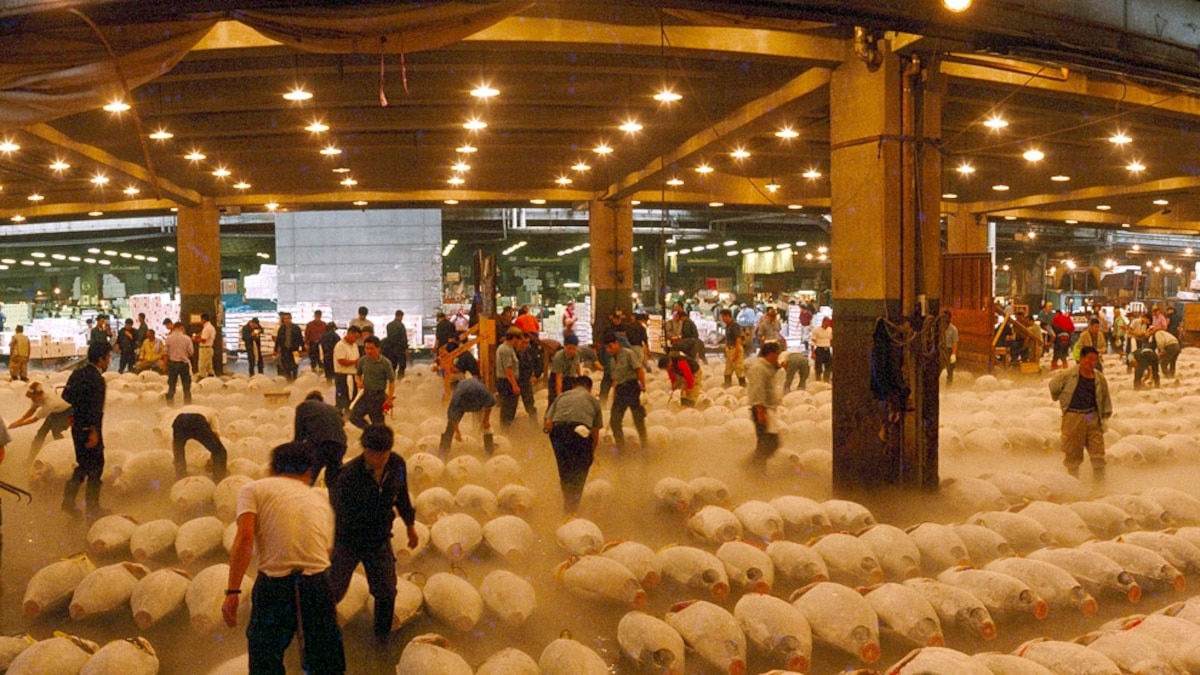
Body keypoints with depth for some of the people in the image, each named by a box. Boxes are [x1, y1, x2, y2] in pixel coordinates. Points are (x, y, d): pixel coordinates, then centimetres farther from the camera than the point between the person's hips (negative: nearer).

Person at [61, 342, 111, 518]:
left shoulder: (78, 374, 5)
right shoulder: (97, 379, -21)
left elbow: (66, 395, 13)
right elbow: (95, 409, -24)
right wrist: (94, 431, -23)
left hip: (77, 426, 8)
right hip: (89, 429, -8)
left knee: (83, 464, 21)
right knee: (95, 466, 4)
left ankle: (68, 499, 19)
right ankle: (92, 507, 12)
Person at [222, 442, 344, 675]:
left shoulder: (254, 489, 10)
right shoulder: (321, 502, 20)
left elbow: (244, 539, -6)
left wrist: (232, 592, -7)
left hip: (274, 585, -2)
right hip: (317, 584, 2)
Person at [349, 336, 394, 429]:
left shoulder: (385, 363, -15)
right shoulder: (362, 361, -2)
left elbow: (392, 382, -11)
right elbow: (358, 375, 14)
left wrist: (389, 399, -13)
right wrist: (358, 381, -10)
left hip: (379, 396, -4)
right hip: (366, 394, 5)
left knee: (378, 423, 5)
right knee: (354, 417, 3)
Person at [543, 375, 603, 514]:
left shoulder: (561, 396, 26)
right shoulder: (593, 400, 23)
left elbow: (547, 422, 12)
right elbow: (596, 432, 20)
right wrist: (592, 452, 31)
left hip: (558, 430, 2)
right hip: (581, 430, -2)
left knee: (564, 471, 20)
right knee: (579, 473, 14)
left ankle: (567, 507, 28)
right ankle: (572, 508, 13)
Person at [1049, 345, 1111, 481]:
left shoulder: (1100, 378, 2)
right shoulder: (1068, 375, -10)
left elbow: (1105, 399, 11)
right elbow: (1053, 386, 7)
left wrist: (1105, 418, 7)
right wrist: (1061, 400, 16)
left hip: (1093, 418, 3)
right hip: (1073, 418, -3)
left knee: (1098, 454, 2)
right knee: (1073, 454, 6)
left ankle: (1099, 482, 13)